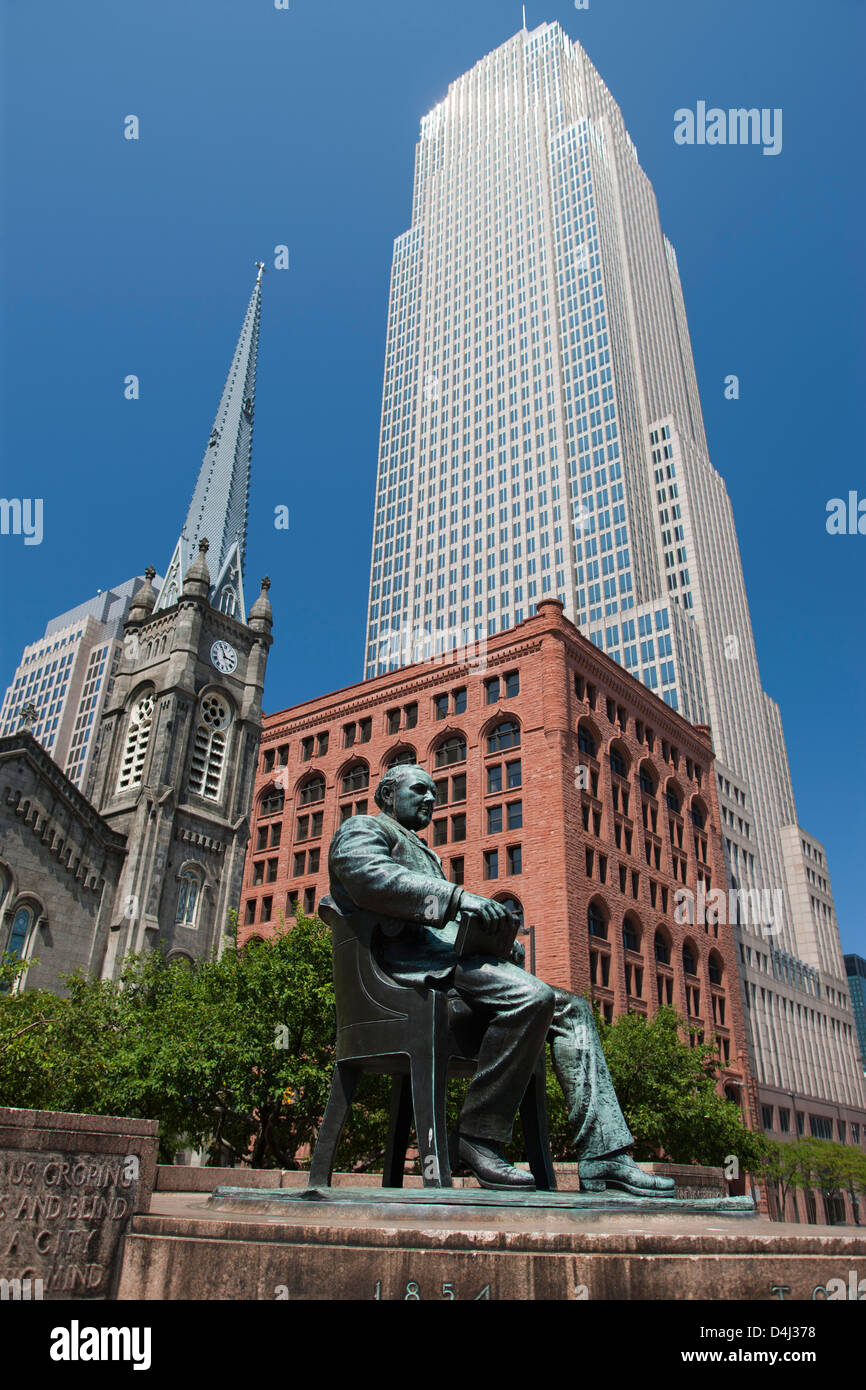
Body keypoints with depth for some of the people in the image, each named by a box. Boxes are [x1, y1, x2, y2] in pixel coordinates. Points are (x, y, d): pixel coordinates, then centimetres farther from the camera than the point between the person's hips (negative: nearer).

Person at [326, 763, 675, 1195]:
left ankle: (604, 1156, -11)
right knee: (528, 995, -30)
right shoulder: (362, 828, 9)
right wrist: (458, 896, -24)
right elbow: (372, 877, -15)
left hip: (451, 955, 9)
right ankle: (480, 1138, -20)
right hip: (409, 957, -9)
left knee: (570, 1009, -5)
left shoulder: (423, 853, 37)